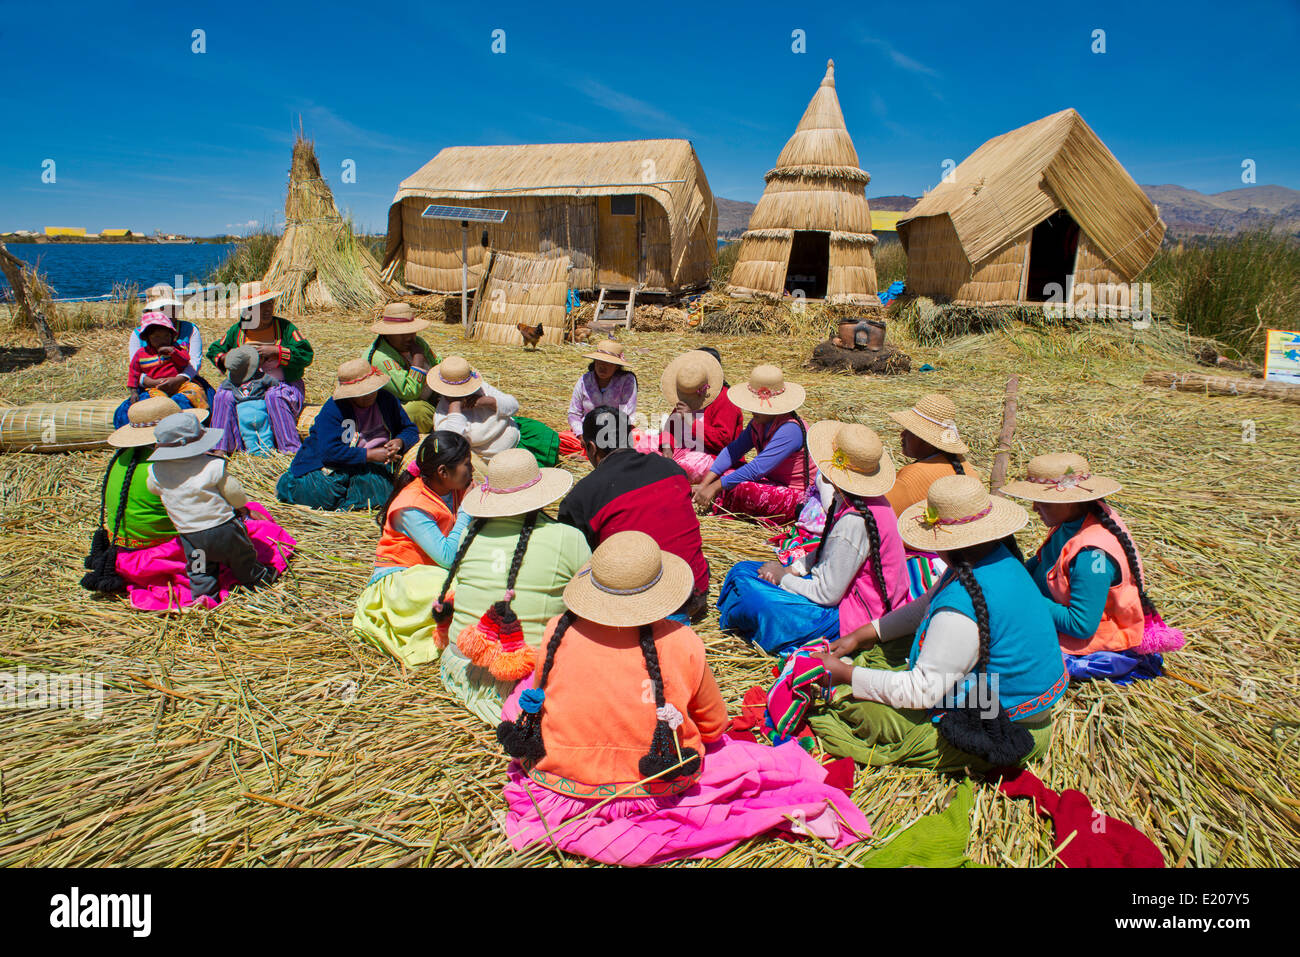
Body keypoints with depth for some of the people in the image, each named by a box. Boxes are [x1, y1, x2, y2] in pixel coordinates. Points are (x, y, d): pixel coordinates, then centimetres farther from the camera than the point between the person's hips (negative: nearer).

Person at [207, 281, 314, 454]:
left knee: (275, 397, -37)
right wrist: (224, 359, -2)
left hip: (283, 383, -4)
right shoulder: (236, 331, 9)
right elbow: (214, 350, 22)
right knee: (223, 397, -21)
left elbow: (306, 355, -12)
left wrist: (275, 350, -19)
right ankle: (221, 448, -13)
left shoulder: (284, 327, -1)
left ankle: (292, 449, -35)